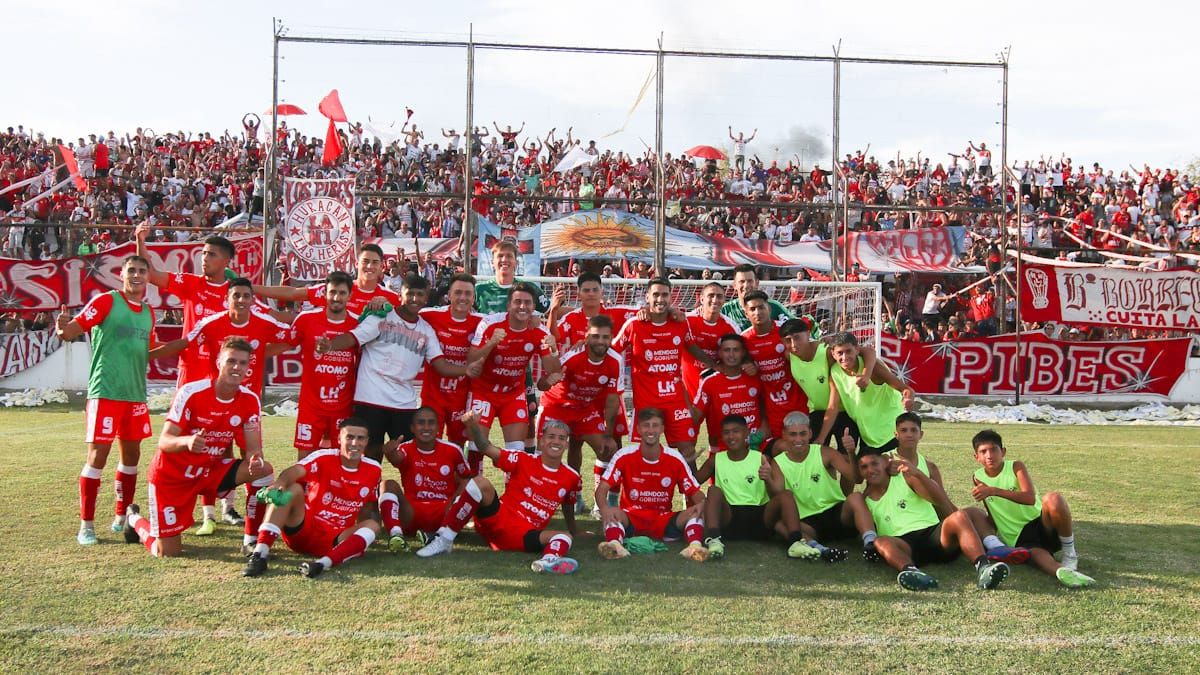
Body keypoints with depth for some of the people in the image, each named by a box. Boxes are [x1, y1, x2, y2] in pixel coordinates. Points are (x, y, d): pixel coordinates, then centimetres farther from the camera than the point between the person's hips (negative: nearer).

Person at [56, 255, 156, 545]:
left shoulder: (148, 311, 12)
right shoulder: (106, 301, -7)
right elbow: (71, 330, -15)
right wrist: (62, 328, -35)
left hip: (135, 394, 6)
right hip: (105, 391, -6)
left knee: (131, 455, 12)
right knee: (97, 456, -5)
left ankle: (121, 518, 25)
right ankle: (86, 526, 4)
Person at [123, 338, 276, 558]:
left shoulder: (250, 400, -10)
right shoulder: (191, 392, -22)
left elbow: (252, 449, -11)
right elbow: (164, 442, -23)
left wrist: (254, 458, -36)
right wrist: (187, 441, -46)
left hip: (211, 471, 4)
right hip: (172, 475, -4)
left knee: (263, 469, -21)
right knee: (167, 553, -3)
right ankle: (135, 519, 30)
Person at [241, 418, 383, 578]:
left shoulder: (373, 470, 1)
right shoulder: (324, 457, -10)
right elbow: (295, 470, -30)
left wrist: (361, 529, 2)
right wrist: (280, 483, -51)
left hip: (334, 541, 2)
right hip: (301, 531, -2)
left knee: (372, 525, -23)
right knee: (293, 489, -25)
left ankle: (323, 563, -47)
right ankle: (260, 554, -36)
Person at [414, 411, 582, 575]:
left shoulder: (571, 477, 8)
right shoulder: (524, 460, 1)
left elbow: (567, 506, 25)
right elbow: (486, 448, -7)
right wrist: (474, 426, -26)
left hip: (524, 537, 2)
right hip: (498, 521, -1)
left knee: (565, 537, -25)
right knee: (480, 482, -25)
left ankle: (549, 560, -62)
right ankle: (444, 540, -26)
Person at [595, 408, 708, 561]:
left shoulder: (675, 459, -3)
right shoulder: (625, 456, -7)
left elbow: (695, 492, 0)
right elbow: (602, 488, -12)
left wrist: (701, 504, -26)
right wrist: (604, 508, -36)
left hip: (664, 520, 1)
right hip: (631, 519, -1)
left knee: (695, 512, -25)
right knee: (612, 513, -33)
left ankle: (695, 546, -48)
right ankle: (615, 544, -58)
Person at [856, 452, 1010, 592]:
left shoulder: (904, 478, 13)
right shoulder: (864, 500, 22)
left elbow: (938, 498, -3)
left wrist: (918, 474, -18)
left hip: (932, 532, 0)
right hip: (904, 544, 0)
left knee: (959, 517, -30)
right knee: (881, 542, -35)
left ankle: (983, 567, -51)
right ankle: (911, 571, -65)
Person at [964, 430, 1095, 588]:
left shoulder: (1016, 467, -3)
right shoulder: (978, 478, 6)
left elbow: (1030, 498, -22)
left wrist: (994, 491, -29)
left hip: (1040, 524, -1)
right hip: (1017, 539, 1)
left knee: (1053, 499, -34)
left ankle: (1070, 555, -19)